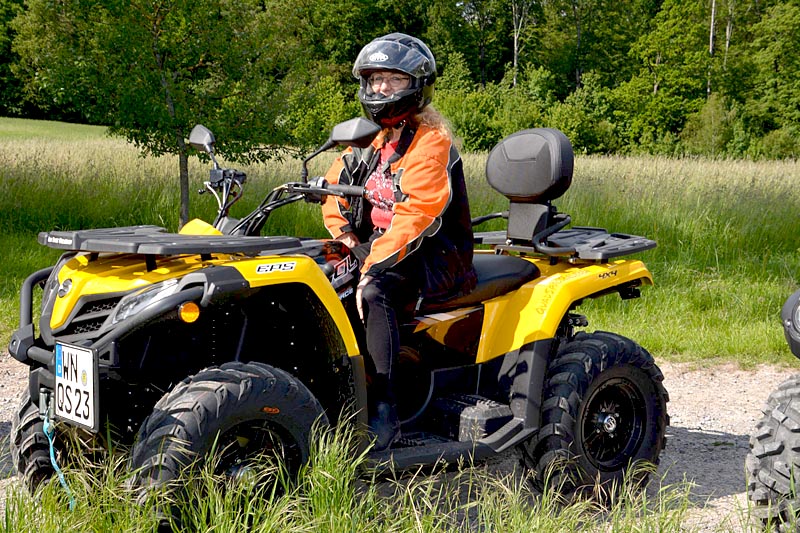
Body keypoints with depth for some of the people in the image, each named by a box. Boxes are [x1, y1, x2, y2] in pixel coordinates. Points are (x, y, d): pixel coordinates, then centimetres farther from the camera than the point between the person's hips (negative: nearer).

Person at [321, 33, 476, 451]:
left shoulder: (430, 142, -12)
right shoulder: (371, 140, 14)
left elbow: (414, 217, -22)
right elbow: (333, 186, 21)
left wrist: (372, 268, -28)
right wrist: (346, 237, 3)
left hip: (436, 256, -8)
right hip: (375, 247, 8)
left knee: (376, 292, -36)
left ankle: (383, 412, -35)